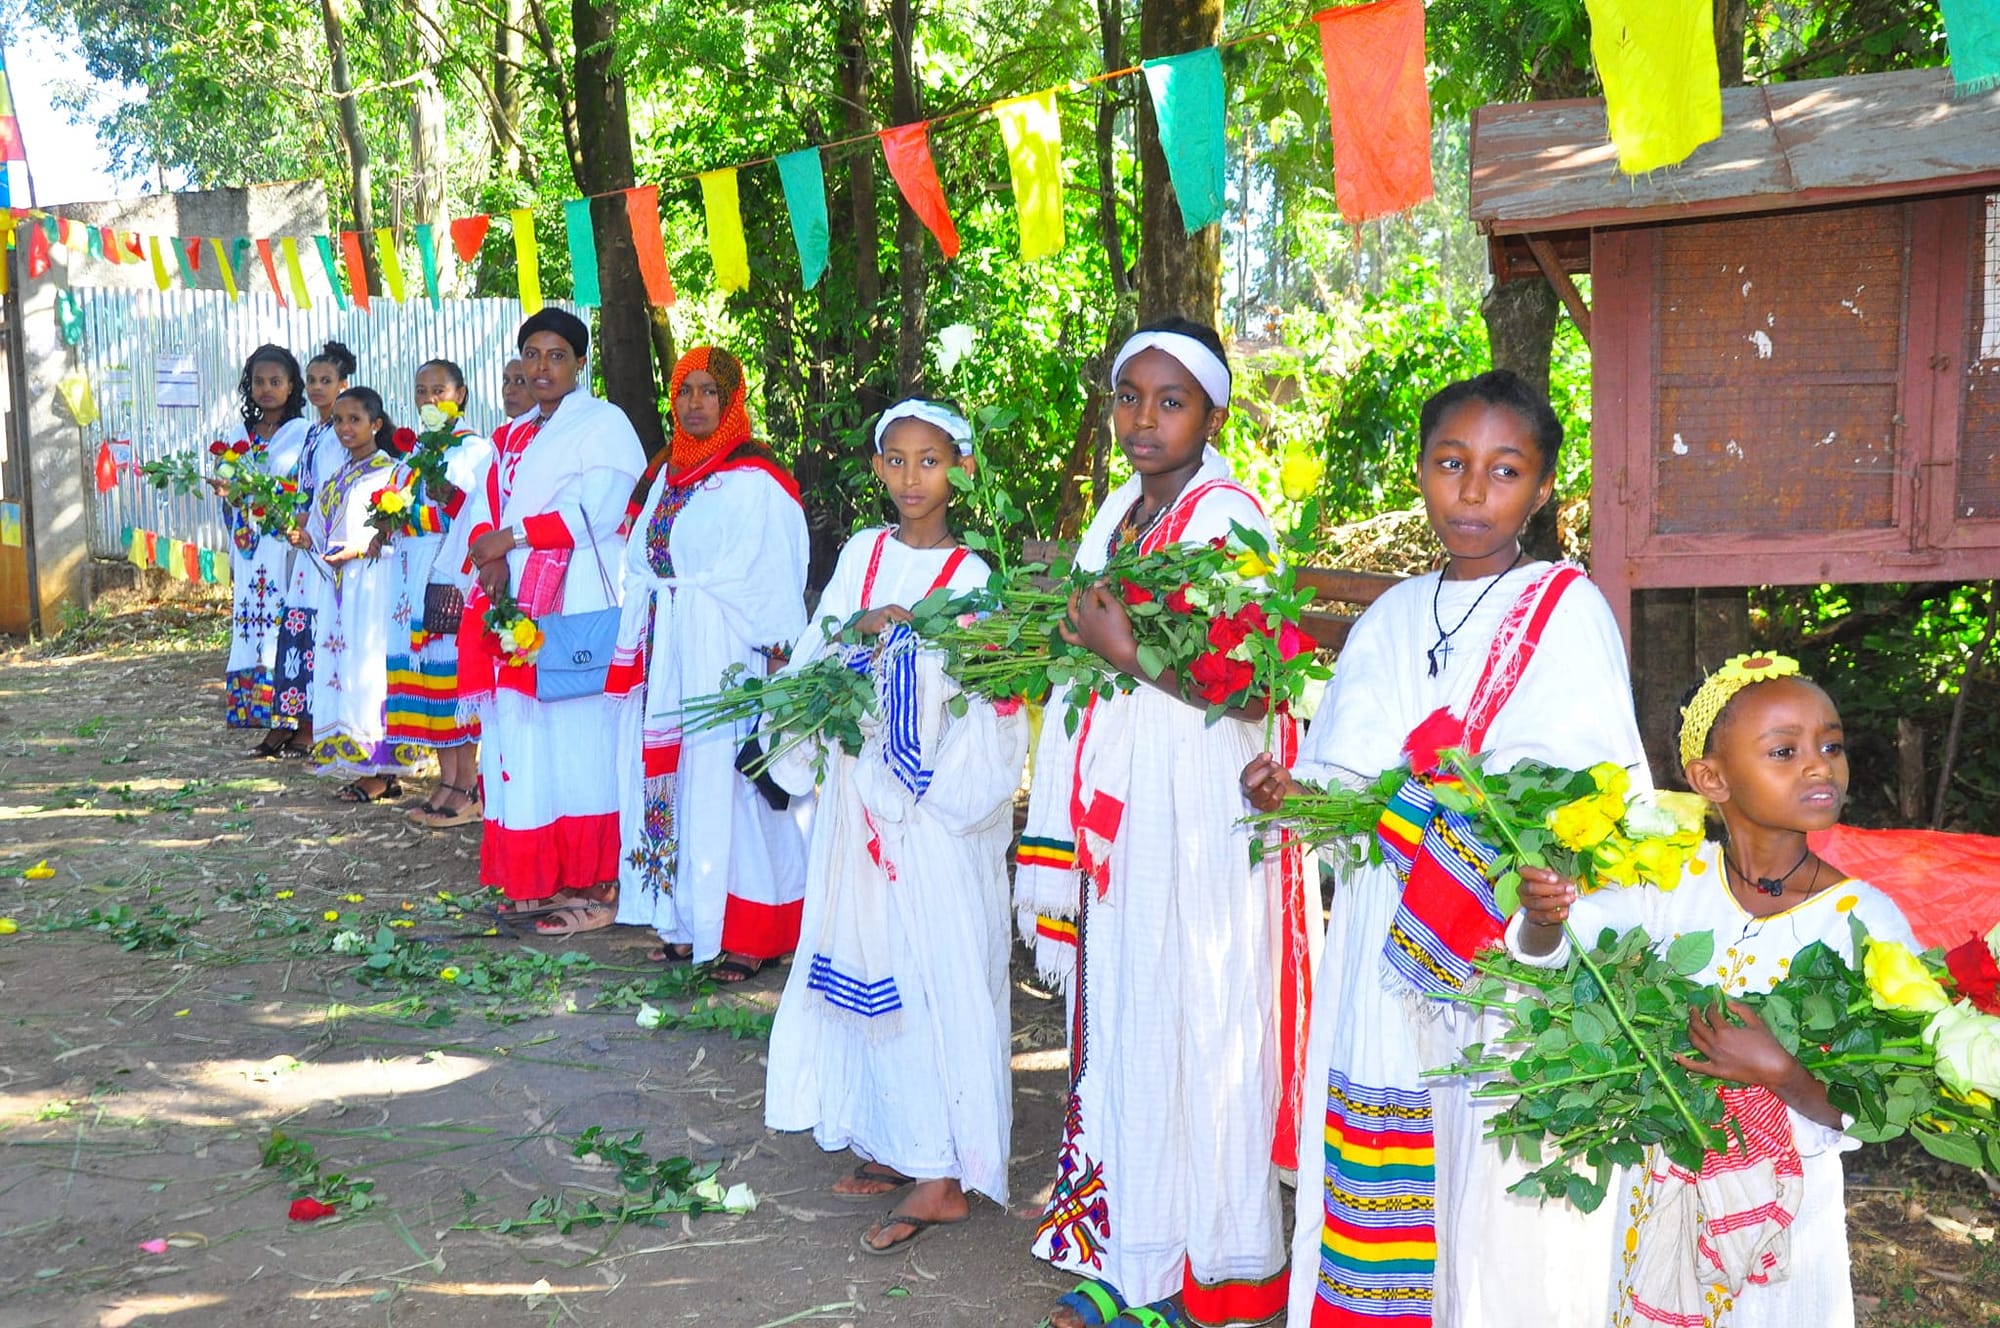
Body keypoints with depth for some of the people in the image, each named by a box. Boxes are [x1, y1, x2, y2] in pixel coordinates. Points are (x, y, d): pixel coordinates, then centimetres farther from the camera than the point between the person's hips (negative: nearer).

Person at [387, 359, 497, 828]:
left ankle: (468, 789, -4)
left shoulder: (475, 448, -2)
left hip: (457, 574, -7)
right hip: (418, 576, 8)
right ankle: (448, 781, 11)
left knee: (458, 672, -7)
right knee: (429, 671, 6)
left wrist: (444, 490, -27)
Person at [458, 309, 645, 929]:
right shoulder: (515, 436, 22)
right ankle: (536, 880, 11)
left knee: (576, 736, -9)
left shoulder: (602, 424, -1)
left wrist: (512, 537, -12)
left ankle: (594, 886, -6)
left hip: (577, 604, -7)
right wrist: (488, 555, -8)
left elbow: (597, 512, -14)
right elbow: (483, 505, 13)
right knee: (522, 736, 5)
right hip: (514, 602, 8)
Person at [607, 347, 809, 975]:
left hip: (723, 657, -7)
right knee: (670, 781, 9)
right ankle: (685, 922, 18)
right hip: (664, 657, 7)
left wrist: (776, 660, -15)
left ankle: (746, 935, 3)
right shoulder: (670, 475, 14)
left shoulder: (754, 480, -9)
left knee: (723, 782, -5)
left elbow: (774, 582, -11)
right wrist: (637, 652, 11)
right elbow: (641, 564, 16)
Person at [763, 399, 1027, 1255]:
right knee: (870, 963, 9)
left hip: (934, 810, -5)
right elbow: (818, 656, 9)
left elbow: (987, 702, -10)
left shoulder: (970, 576, -5)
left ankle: (946, 1175, 2)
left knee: (934, 969, -4)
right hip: (861, 794, 5)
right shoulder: (861, 555, 9)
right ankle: (897, 1146, 22)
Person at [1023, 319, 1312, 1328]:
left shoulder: (1228, 518, -10)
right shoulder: (1118, 514, 14)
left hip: (1194, 819, -8)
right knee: (1115, 1022, 11)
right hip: (1114, 817, 8)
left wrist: (1128, 654, -21)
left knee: (1186, 1029, -2)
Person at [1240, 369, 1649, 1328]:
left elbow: (1592, 790, -10)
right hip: (1380, 952, 5)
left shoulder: (1567, 607, 0)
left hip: (1506, 955, -4)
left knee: (1493, 1176, -4)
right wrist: (1290, 789, -5)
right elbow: (1341, 774, 17)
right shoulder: (1392, 617, 15)